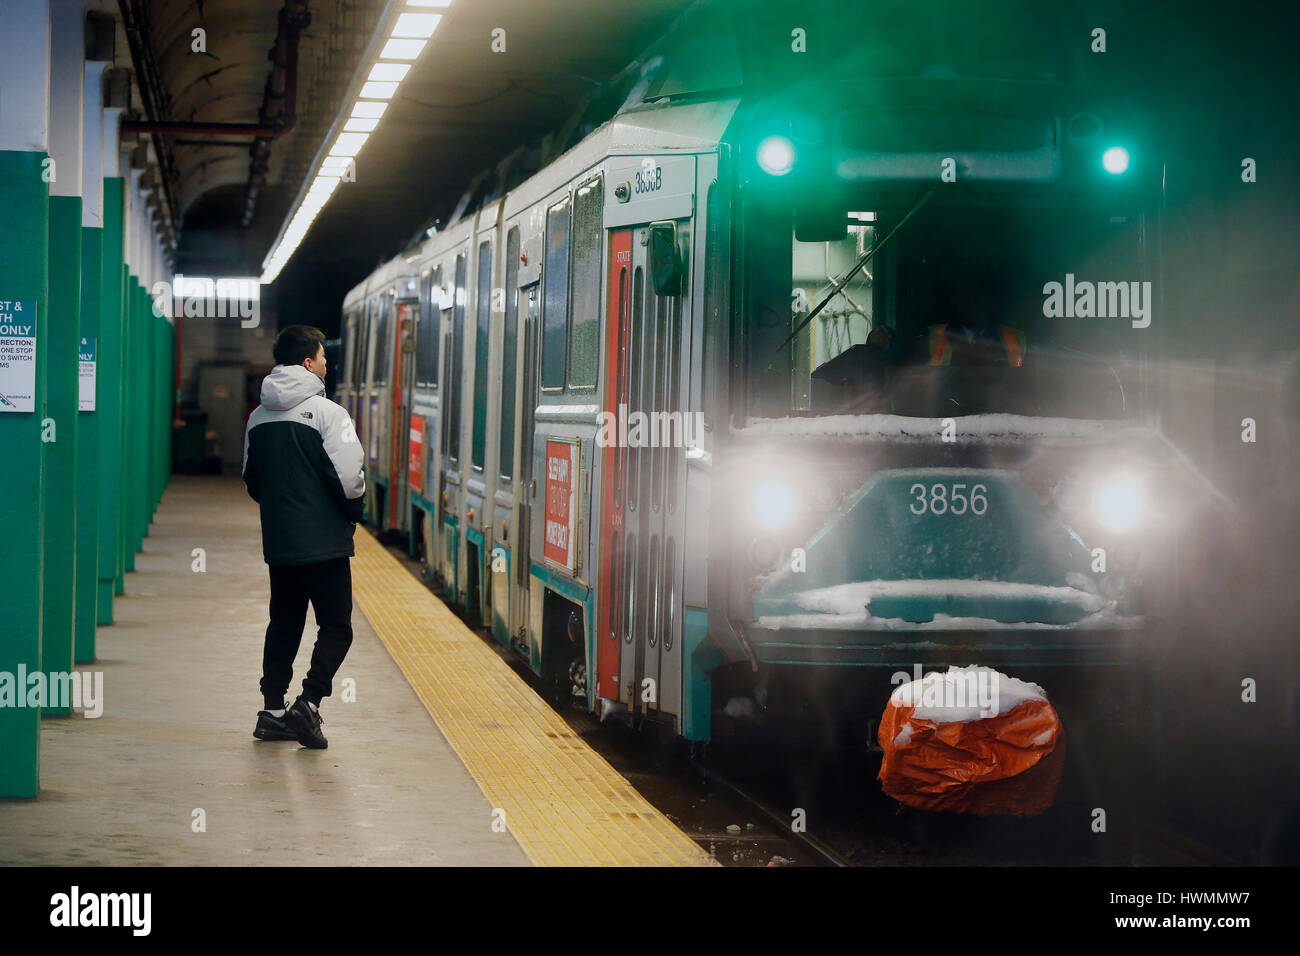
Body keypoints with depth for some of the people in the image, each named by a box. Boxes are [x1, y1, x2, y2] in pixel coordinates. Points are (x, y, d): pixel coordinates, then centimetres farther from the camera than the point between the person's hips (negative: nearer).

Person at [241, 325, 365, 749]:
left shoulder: (258, 417, 9)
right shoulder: (326, 412, -12)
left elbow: (251, 480, 14)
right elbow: (350, 479, -16)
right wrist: (353, 513, 3)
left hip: (278, 543, 6)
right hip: (325, 542, -6)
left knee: (283, 627, 15)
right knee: (336, 627, 0)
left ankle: (273, 710, 14)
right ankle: (308, 704, -13)